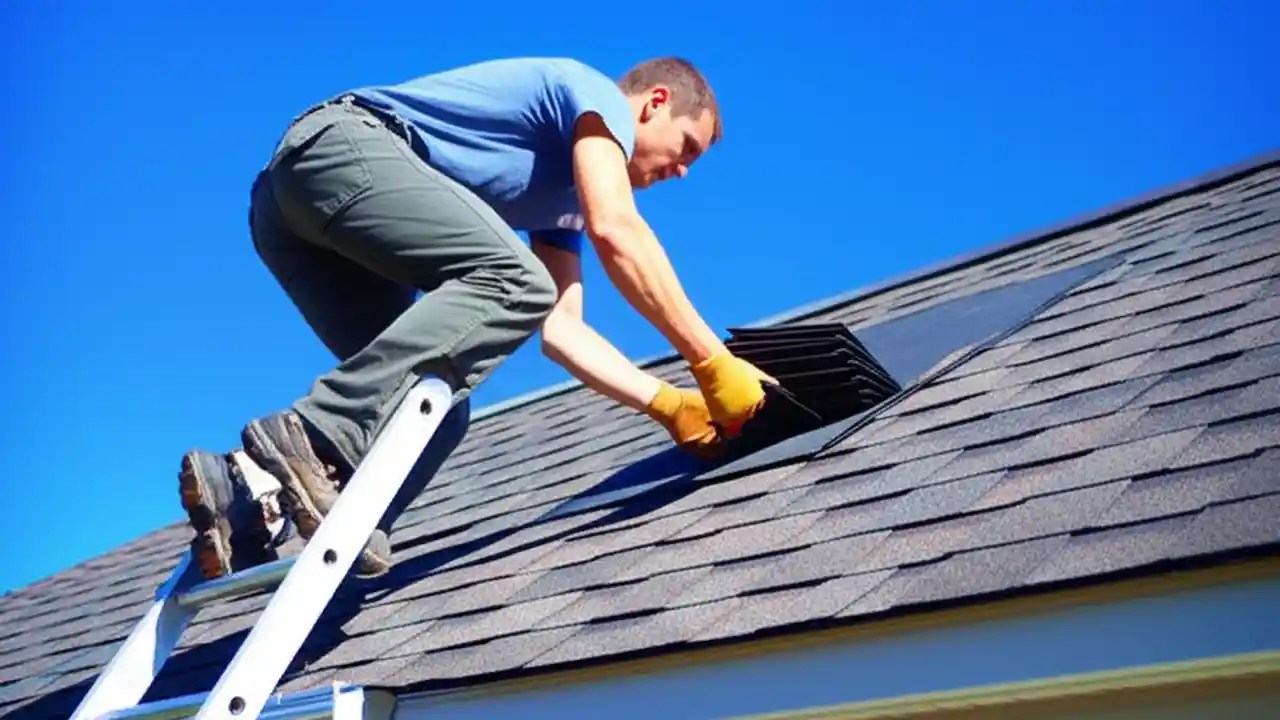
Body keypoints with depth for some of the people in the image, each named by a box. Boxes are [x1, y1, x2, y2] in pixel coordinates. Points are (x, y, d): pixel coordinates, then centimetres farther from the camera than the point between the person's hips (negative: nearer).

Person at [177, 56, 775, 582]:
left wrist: (666, 403, 8)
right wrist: (713, 364, -12)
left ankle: (250, 519, -13)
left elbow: (560, 326, 17)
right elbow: (617, 232, -14)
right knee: (514, 282, -24)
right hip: (342, 146, -9)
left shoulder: (567, 195, 28)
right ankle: (313, 438, -34)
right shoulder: (600, 98, 4)